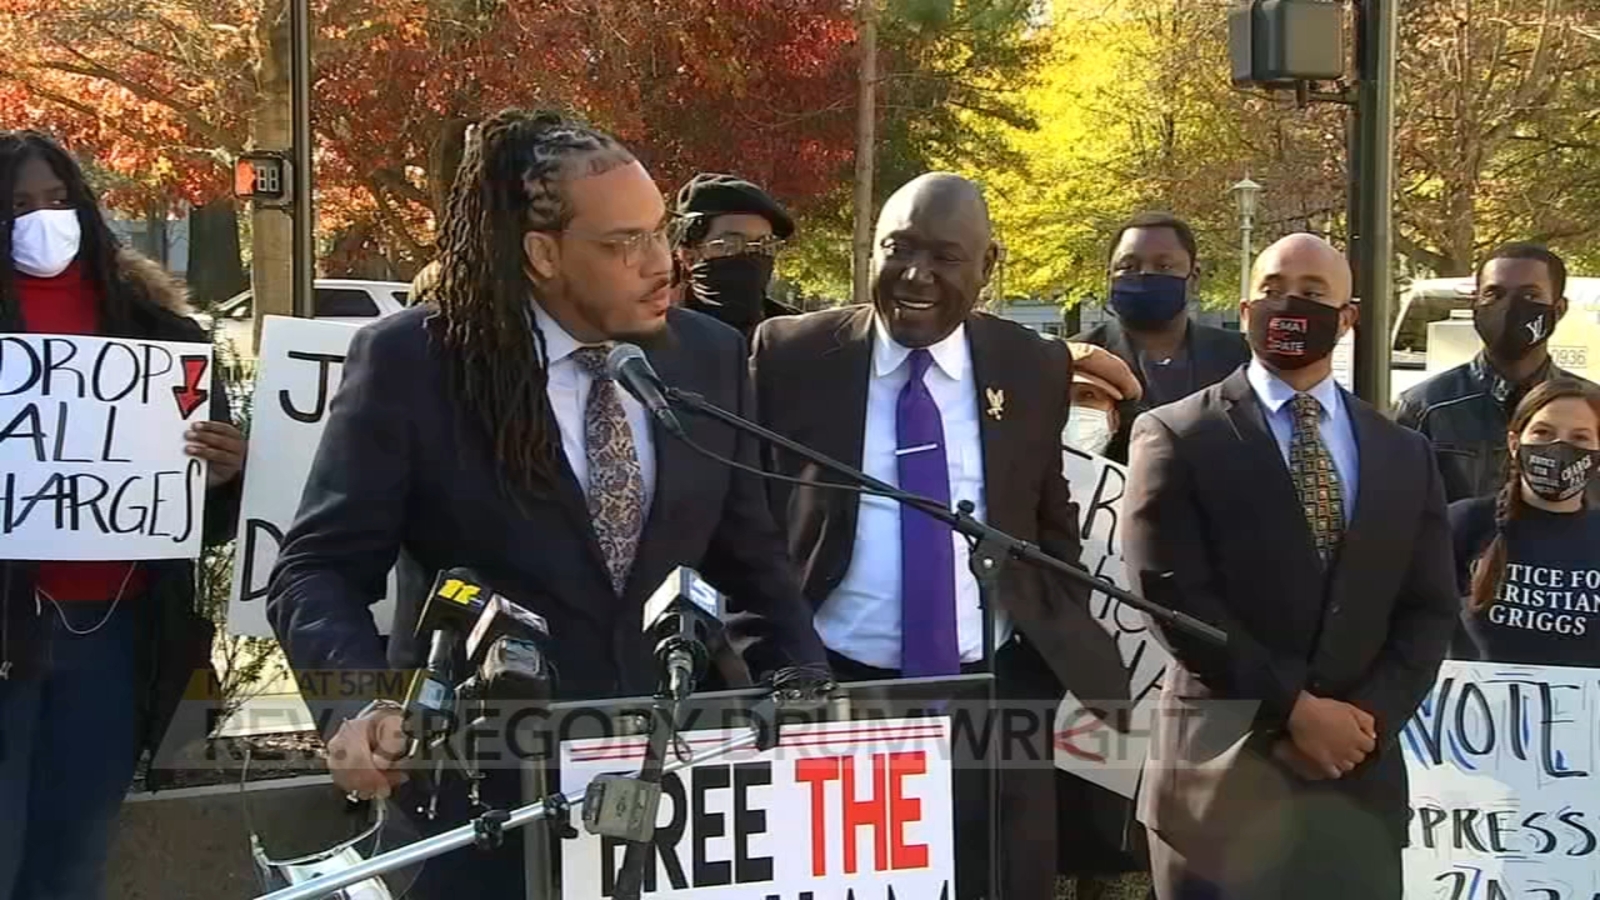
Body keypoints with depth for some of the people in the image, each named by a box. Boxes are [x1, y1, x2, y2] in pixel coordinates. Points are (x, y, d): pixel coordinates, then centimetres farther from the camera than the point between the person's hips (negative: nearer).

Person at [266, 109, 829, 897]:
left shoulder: (709, 357, 3)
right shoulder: (410, 362, -10)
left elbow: (750, 564, 11)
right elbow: (319, 571, -10)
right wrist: (361, 707, -28)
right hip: (483, 789, -4)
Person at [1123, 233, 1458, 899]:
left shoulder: (1405, 454, 12)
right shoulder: (1177, 437, -1)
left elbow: (1429, 609, 8)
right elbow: (1174, 596, -10)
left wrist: (1367, 719, -8)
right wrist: (1293, 709, -13)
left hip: (1361, 774, 3)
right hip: (1220, 770, -3)